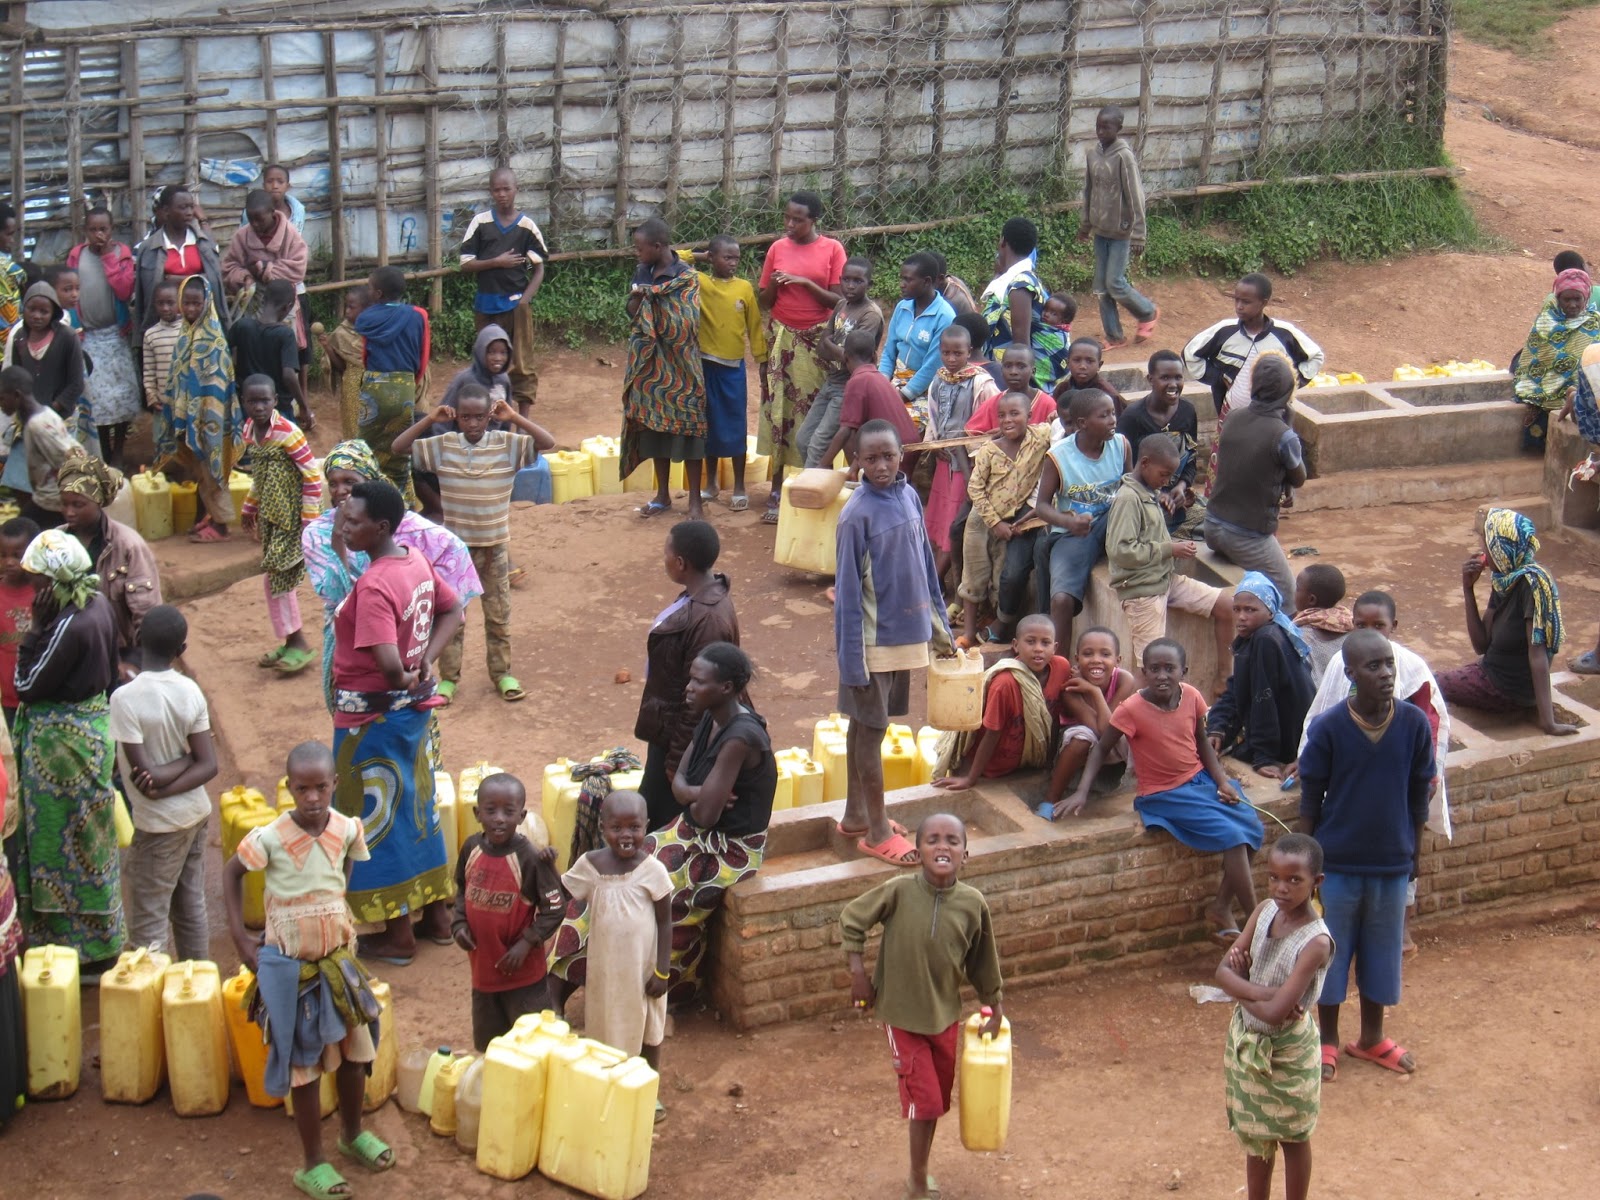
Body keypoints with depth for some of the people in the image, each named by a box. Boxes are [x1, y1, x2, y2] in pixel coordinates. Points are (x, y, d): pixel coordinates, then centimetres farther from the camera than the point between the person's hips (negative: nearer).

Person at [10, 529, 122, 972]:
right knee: (87, 842, 20)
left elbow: (28, 685, -20)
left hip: (63, 742, -10)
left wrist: (35, 627, -19)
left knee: (66, 844, 3)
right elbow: (109, 667, 12)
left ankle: (87, 951, 13)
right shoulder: (99, 605, 1)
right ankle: (101, 941, 31)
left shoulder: (69, 626, -26)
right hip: (94, 723, 10)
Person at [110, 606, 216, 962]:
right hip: (197, 813, 6)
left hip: (159, 824, -6)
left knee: (148, 926, 3)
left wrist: (159, 785, -5)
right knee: (192, 909, 18)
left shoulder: (125, 698, -21)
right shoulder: (191, 691, -5)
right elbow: (208, 765, -7)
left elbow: (146, 774, -22)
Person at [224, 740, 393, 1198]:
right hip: (290, 967, -4)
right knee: (306, 1066, 5)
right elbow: (231, 872, -4)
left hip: (339, 959, 4)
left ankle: (353, 1134, 41)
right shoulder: (270, 839, -22)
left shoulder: (347, 830, -10)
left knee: (355, 1053, 17)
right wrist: (239, 934, -7)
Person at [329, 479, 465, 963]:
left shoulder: (373, 587, -27)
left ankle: (396, 933, 15)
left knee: (377, 816, 5)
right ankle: (436, 913, 32)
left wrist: (403, 680, -14)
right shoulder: (417, 561, 0)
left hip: (373, 714, -9)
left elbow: (388, 662, -36)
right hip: (416, 706, 9)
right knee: (417, 805, 20)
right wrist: (426, 660, 3)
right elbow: (453, 610, 14)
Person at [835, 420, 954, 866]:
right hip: (875, 640, -6)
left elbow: (926, 563, 12)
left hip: (906, 633, 7)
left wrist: (940, 627, 15)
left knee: (865, 726, 18)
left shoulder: (909, 496, 2)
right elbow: (848, 590, -16)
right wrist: (853, 657, -16)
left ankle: (855, 816, 30)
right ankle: (877, 832, 13)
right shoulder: (857, 515, -18)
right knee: (871, 730, 4)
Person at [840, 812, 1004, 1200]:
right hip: (902, 1015, -3)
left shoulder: (973, 904, -12)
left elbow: (983, 964, 2)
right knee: (925, 1101, -1)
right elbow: (851, 921, -6)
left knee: (937, 1101, 17)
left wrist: (994, 1012, 11)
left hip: (945, 1015, 3)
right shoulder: (899, 891, -20)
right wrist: (858, 975, -7)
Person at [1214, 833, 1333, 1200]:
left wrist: (1240, 987, -14)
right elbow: (1223, 970, -8)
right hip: (1247, 1041, 5)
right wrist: (1259, 991, -25)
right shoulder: (1265, 910, -8)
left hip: (1287, 1051, -5)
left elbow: (1275, 1011, -31)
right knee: (1255, 1134, 21)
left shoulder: (1316, 942, -28)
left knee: (1292, 1138, 15)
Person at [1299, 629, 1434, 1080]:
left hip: (1392, 863, 2)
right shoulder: (1328, 728, -16)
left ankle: (1371, 1038, 37)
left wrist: (1414, 851, 8)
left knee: (1382, 950, 17)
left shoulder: (1414, 724, -10)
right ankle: (1327, 1040, 31)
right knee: (1330, 950, 11)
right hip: (1337, 862, -2)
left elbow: (1418, 795, 2)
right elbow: (1310, 800, -6)